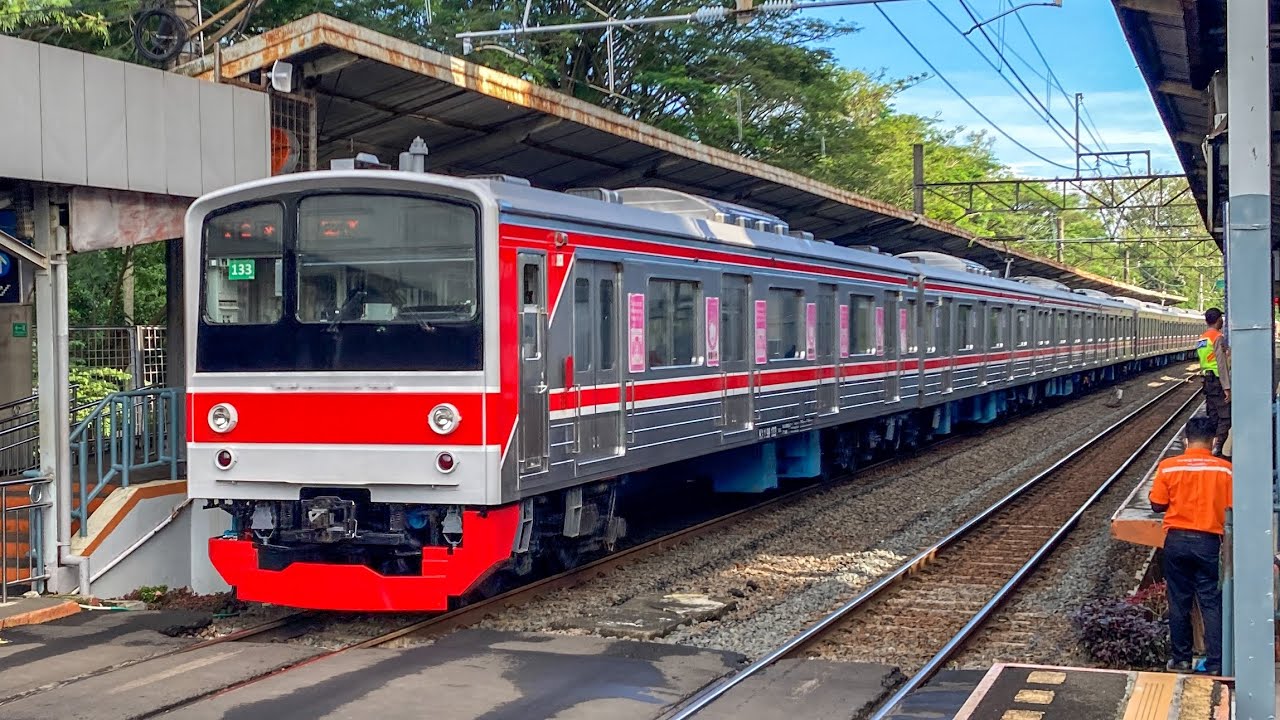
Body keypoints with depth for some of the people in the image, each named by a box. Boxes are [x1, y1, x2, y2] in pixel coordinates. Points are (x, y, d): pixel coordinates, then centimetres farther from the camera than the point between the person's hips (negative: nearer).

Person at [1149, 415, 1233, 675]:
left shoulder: (1168, 466, -6)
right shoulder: (1225, 469, -8)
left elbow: (1157, 505, -2)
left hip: (1177, 539, 1)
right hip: (1209, 541, -1)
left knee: (1179, 602, 11)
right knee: (1211, 603, 5)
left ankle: (1181, 660, 18)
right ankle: (1215, 663, 4)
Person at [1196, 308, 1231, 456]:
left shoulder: (1201, 339, 13)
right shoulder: (1218, 337, -13)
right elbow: (1221, 365, -18)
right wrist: (1226, 387, -19)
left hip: (1207, 381, 8)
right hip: (1218, 381, -8)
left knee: (1212, 416, 13)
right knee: (1225, 417, -7)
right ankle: (1217, 447, -17)